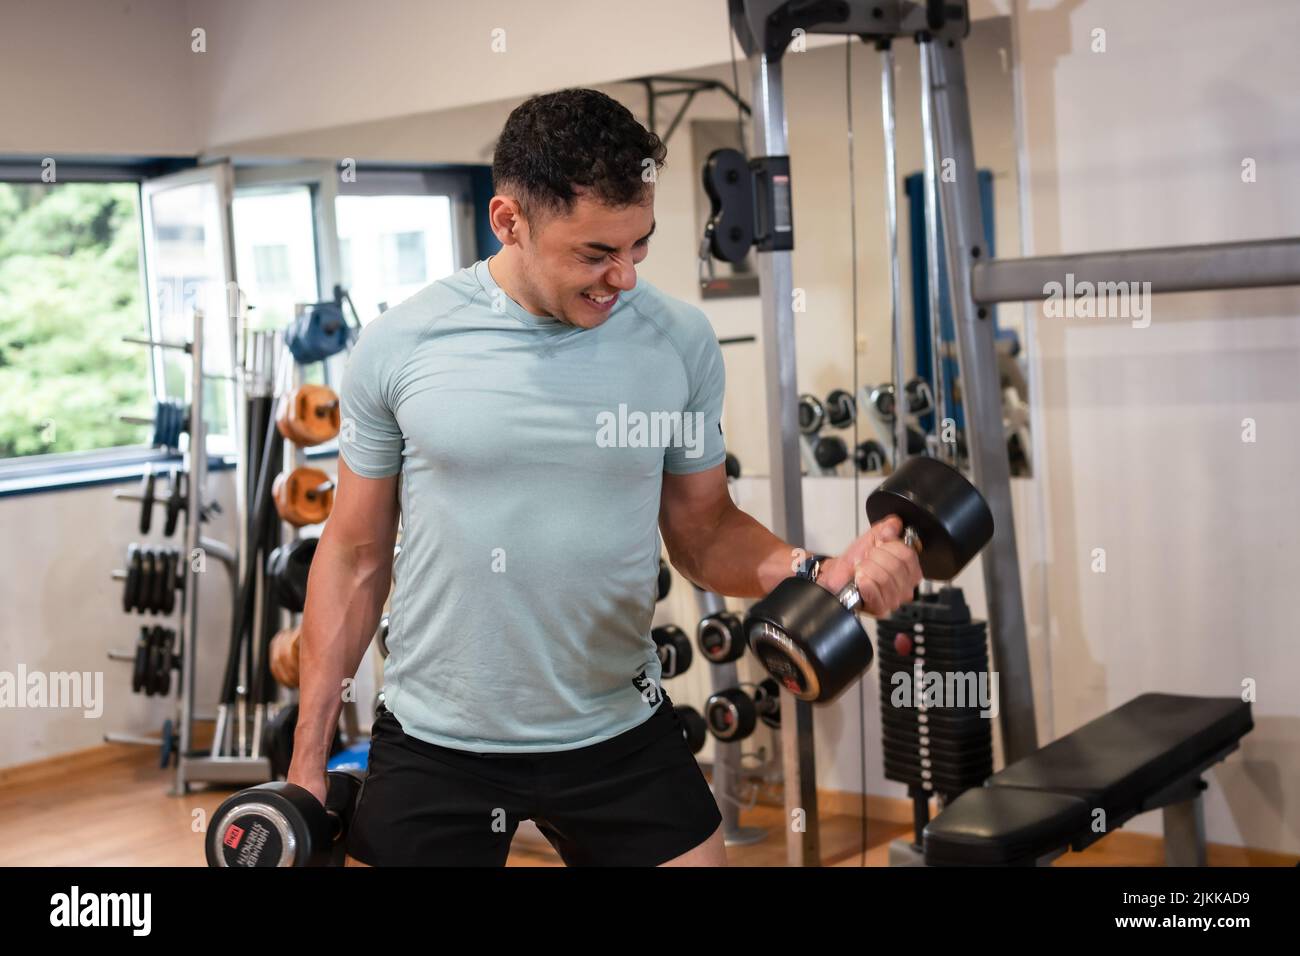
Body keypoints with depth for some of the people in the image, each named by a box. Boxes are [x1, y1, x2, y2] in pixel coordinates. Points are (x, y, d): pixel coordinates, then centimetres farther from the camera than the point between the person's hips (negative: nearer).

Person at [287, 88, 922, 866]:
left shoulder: (680, 342, -5)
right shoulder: (398, 348, -8)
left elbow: (704, 529, 4)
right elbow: (356, 555, 1)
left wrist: (813, 574, -17)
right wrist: (309, 756, 3)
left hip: (621, 737, 1)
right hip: (431, 744, 0)